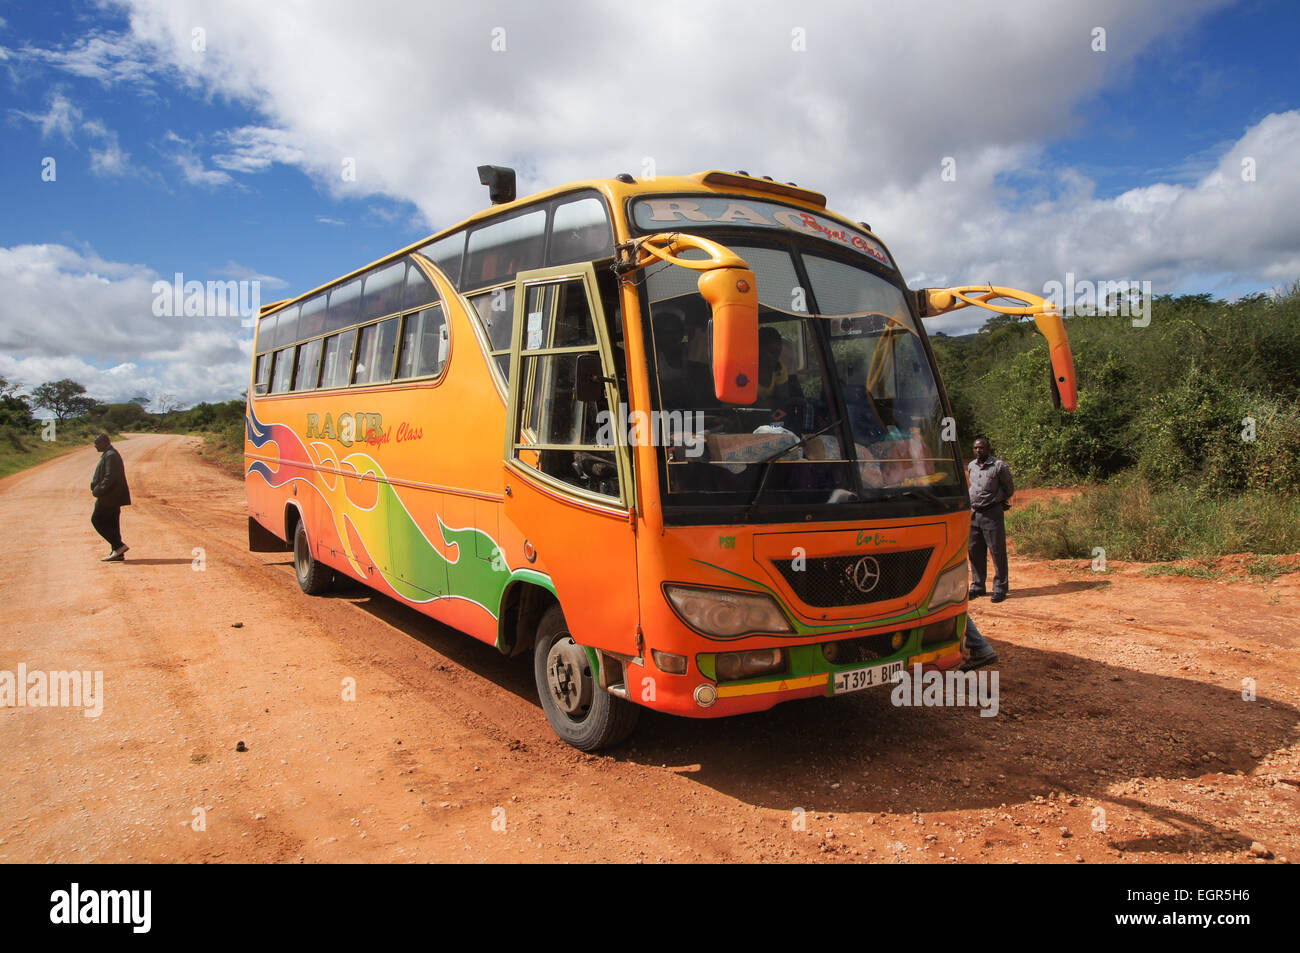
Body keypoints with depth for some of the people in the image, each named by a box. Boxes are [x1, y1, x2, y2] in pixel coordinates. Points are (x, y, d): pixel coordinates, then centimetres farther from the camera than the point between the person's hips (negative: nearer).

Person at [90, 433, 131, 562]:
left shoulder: (111, 456, -15)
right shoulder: (108, 455, 19)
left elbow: (110, 477, -23)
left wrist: (98, 491, -18)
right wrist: (95, 486, 13)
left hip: (110, 497, -10)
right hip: (113, 497, 10)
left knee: (97, 520, -5)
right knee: (111, 524, 10)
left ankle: (119, 545, -8)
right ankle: (118, 553, 11)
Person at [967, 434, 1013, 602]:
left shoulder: (999, 466, -8)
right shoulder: (971, 466, 10)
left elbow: (1010, 488, 3)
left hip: (992, 513, -6)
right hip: (974, 514, 6)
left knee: (997, 552, -1)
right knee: (974, 551, 10)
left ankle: (1000, 588, 6)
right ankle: (977, 586, 21)